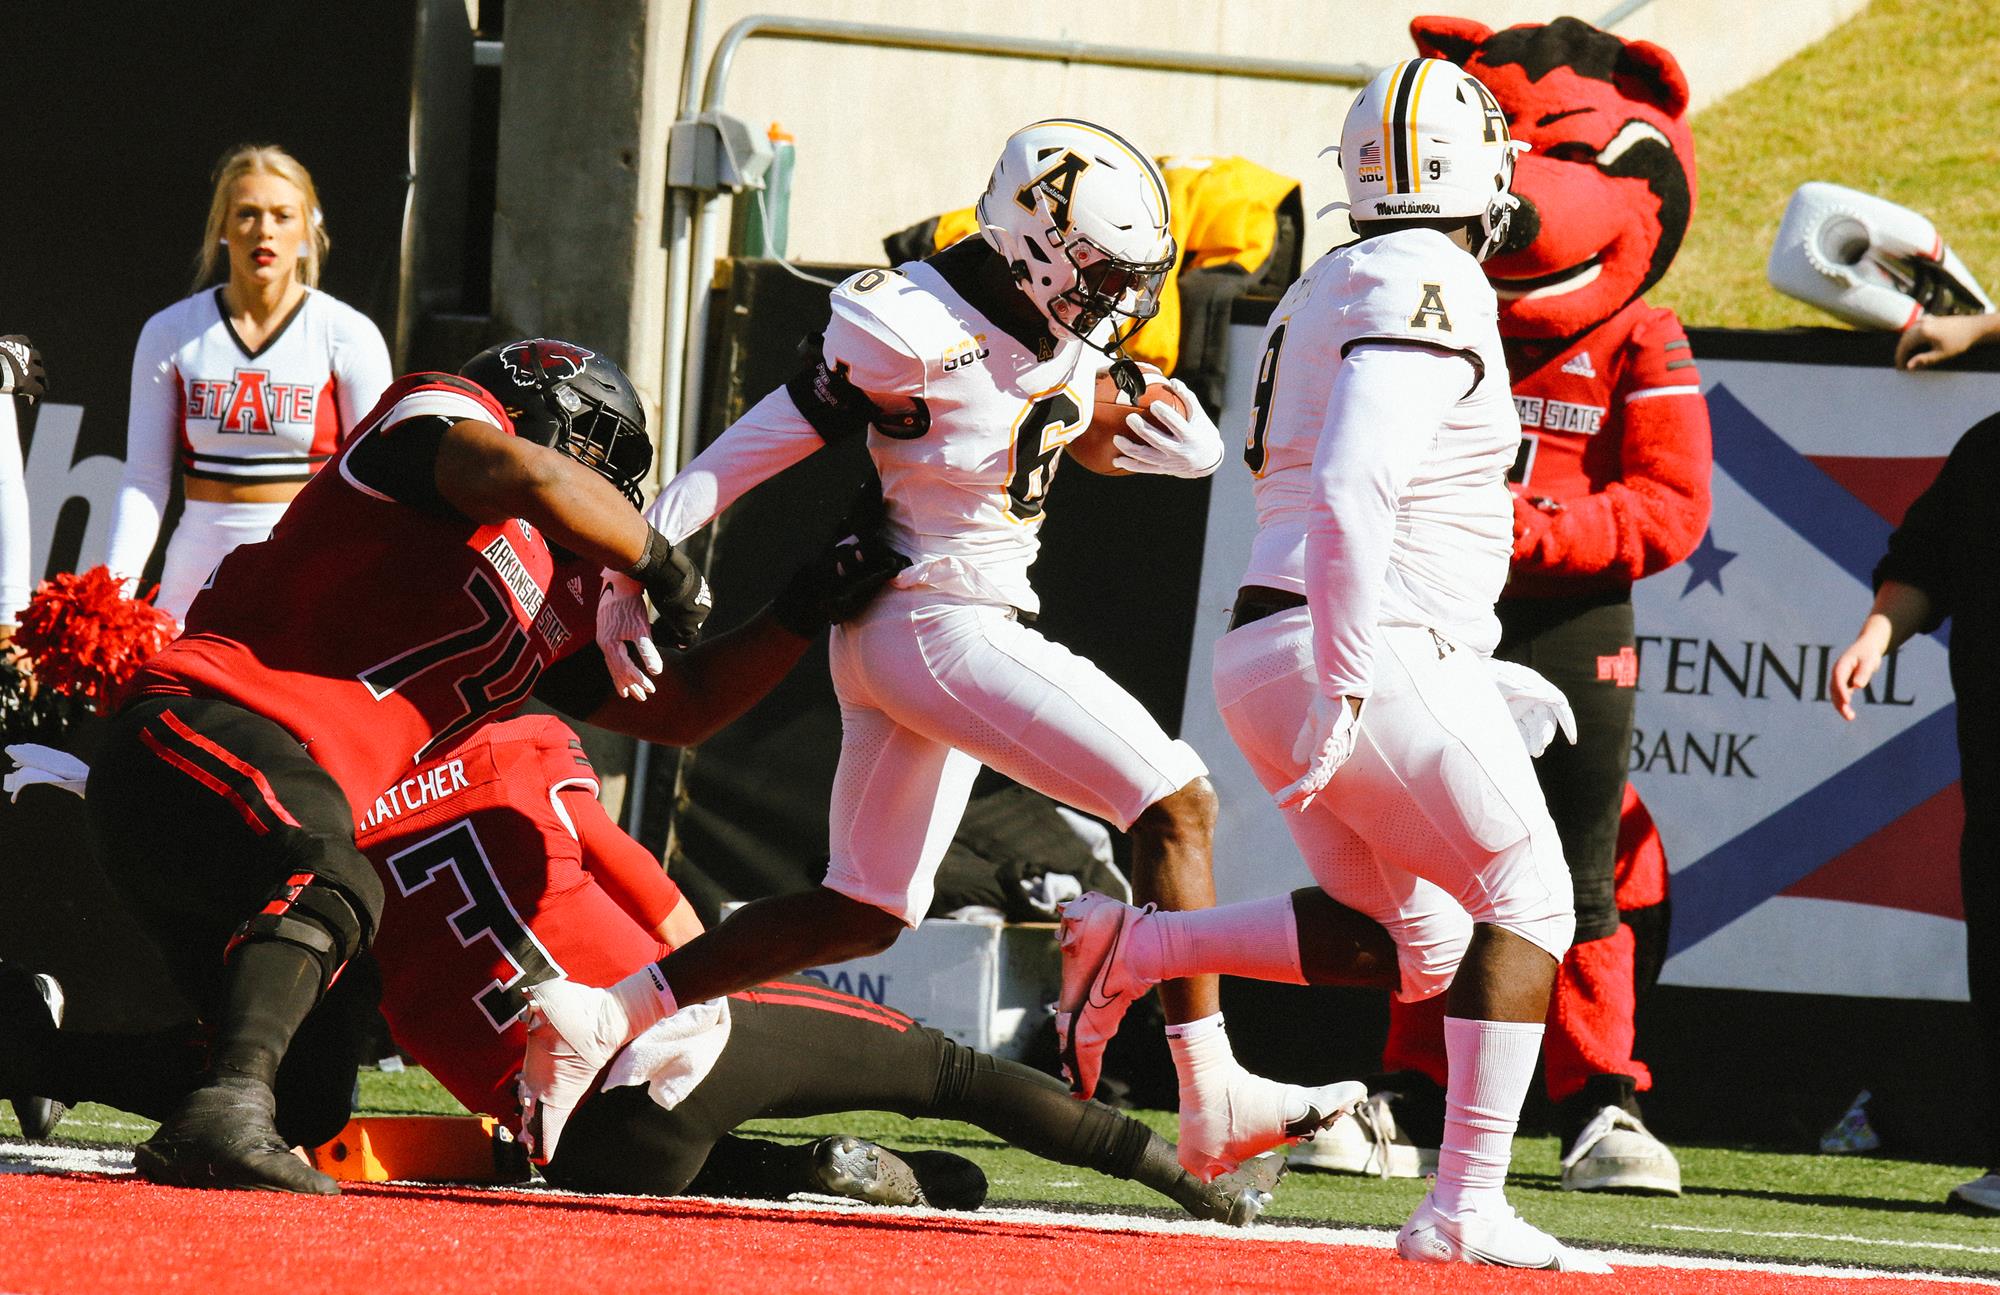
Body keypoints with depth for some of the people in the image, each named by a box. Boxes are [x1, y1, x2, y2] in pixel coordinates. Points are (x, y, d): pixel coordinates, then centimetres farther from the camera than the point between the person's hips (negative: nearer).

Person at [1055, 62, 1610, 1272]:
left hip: (1270, 658, 9)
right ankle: (1467, 1204, -6)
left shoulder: (1327, 295, 18)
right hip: (1378, 656, -9)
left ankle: (1137, 945, 8)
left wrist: (1478, 676, 25)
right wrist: (1344, 685, -24)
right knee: (1526, 900, 2)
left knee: (1413, 942, 17)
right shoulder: (1430, 291, -12)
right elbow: (1350, 493, -23)